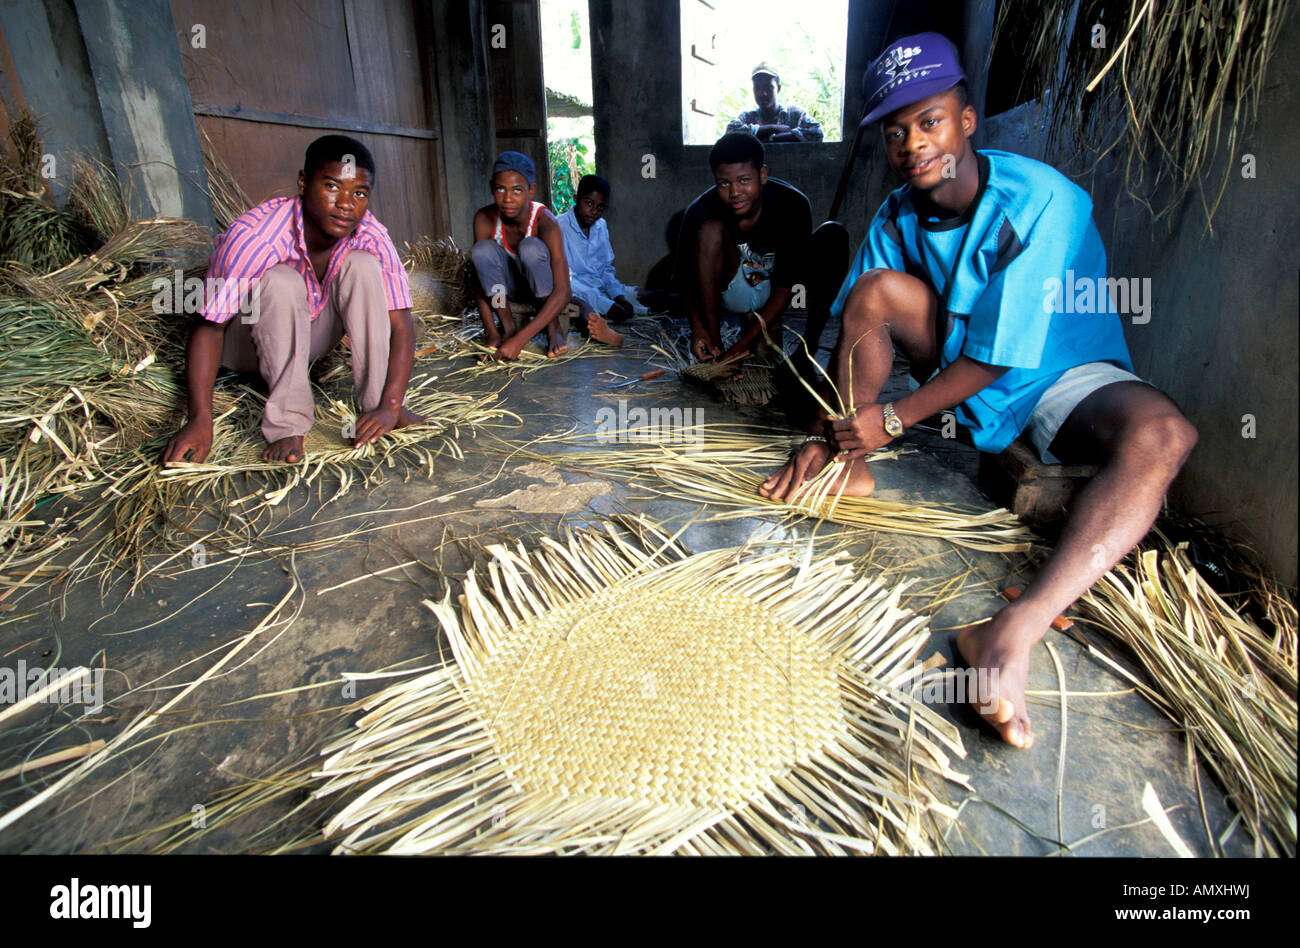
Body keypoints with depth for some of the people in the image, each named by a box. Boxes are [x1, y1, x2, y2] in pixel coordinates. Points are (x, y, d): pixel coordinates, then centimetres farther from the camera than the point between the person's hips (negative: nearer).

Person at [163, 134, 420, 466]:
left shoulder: (372, 237, -20)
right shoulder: (253, 235, -30)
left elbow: (401, 326, -24)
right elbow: (208, 327, -28)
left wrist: (390, 407, -37)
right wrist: (200, 420, -38)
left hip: (312, 334, 3)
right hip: (247, 343, -3)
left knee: (361, 264, -22)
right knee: (282, 280, -34)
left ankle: (377, 401, -23)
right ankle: (287, 425, -30)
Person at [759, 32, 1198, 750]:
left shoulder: (1039, 201, -24)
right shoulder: (898, 217, -5)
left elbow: (998, 356, -25)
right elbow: (853, 326, -3)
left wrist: (894, 418, -22)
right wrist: (825, 434, -12)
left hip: (1058, 372, -3)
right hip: (959, 364, 4)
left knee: (1162, 434, -36)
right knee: (875, 287, -19)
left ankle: (1019, 627, -51)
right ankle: (847, 470, -15)